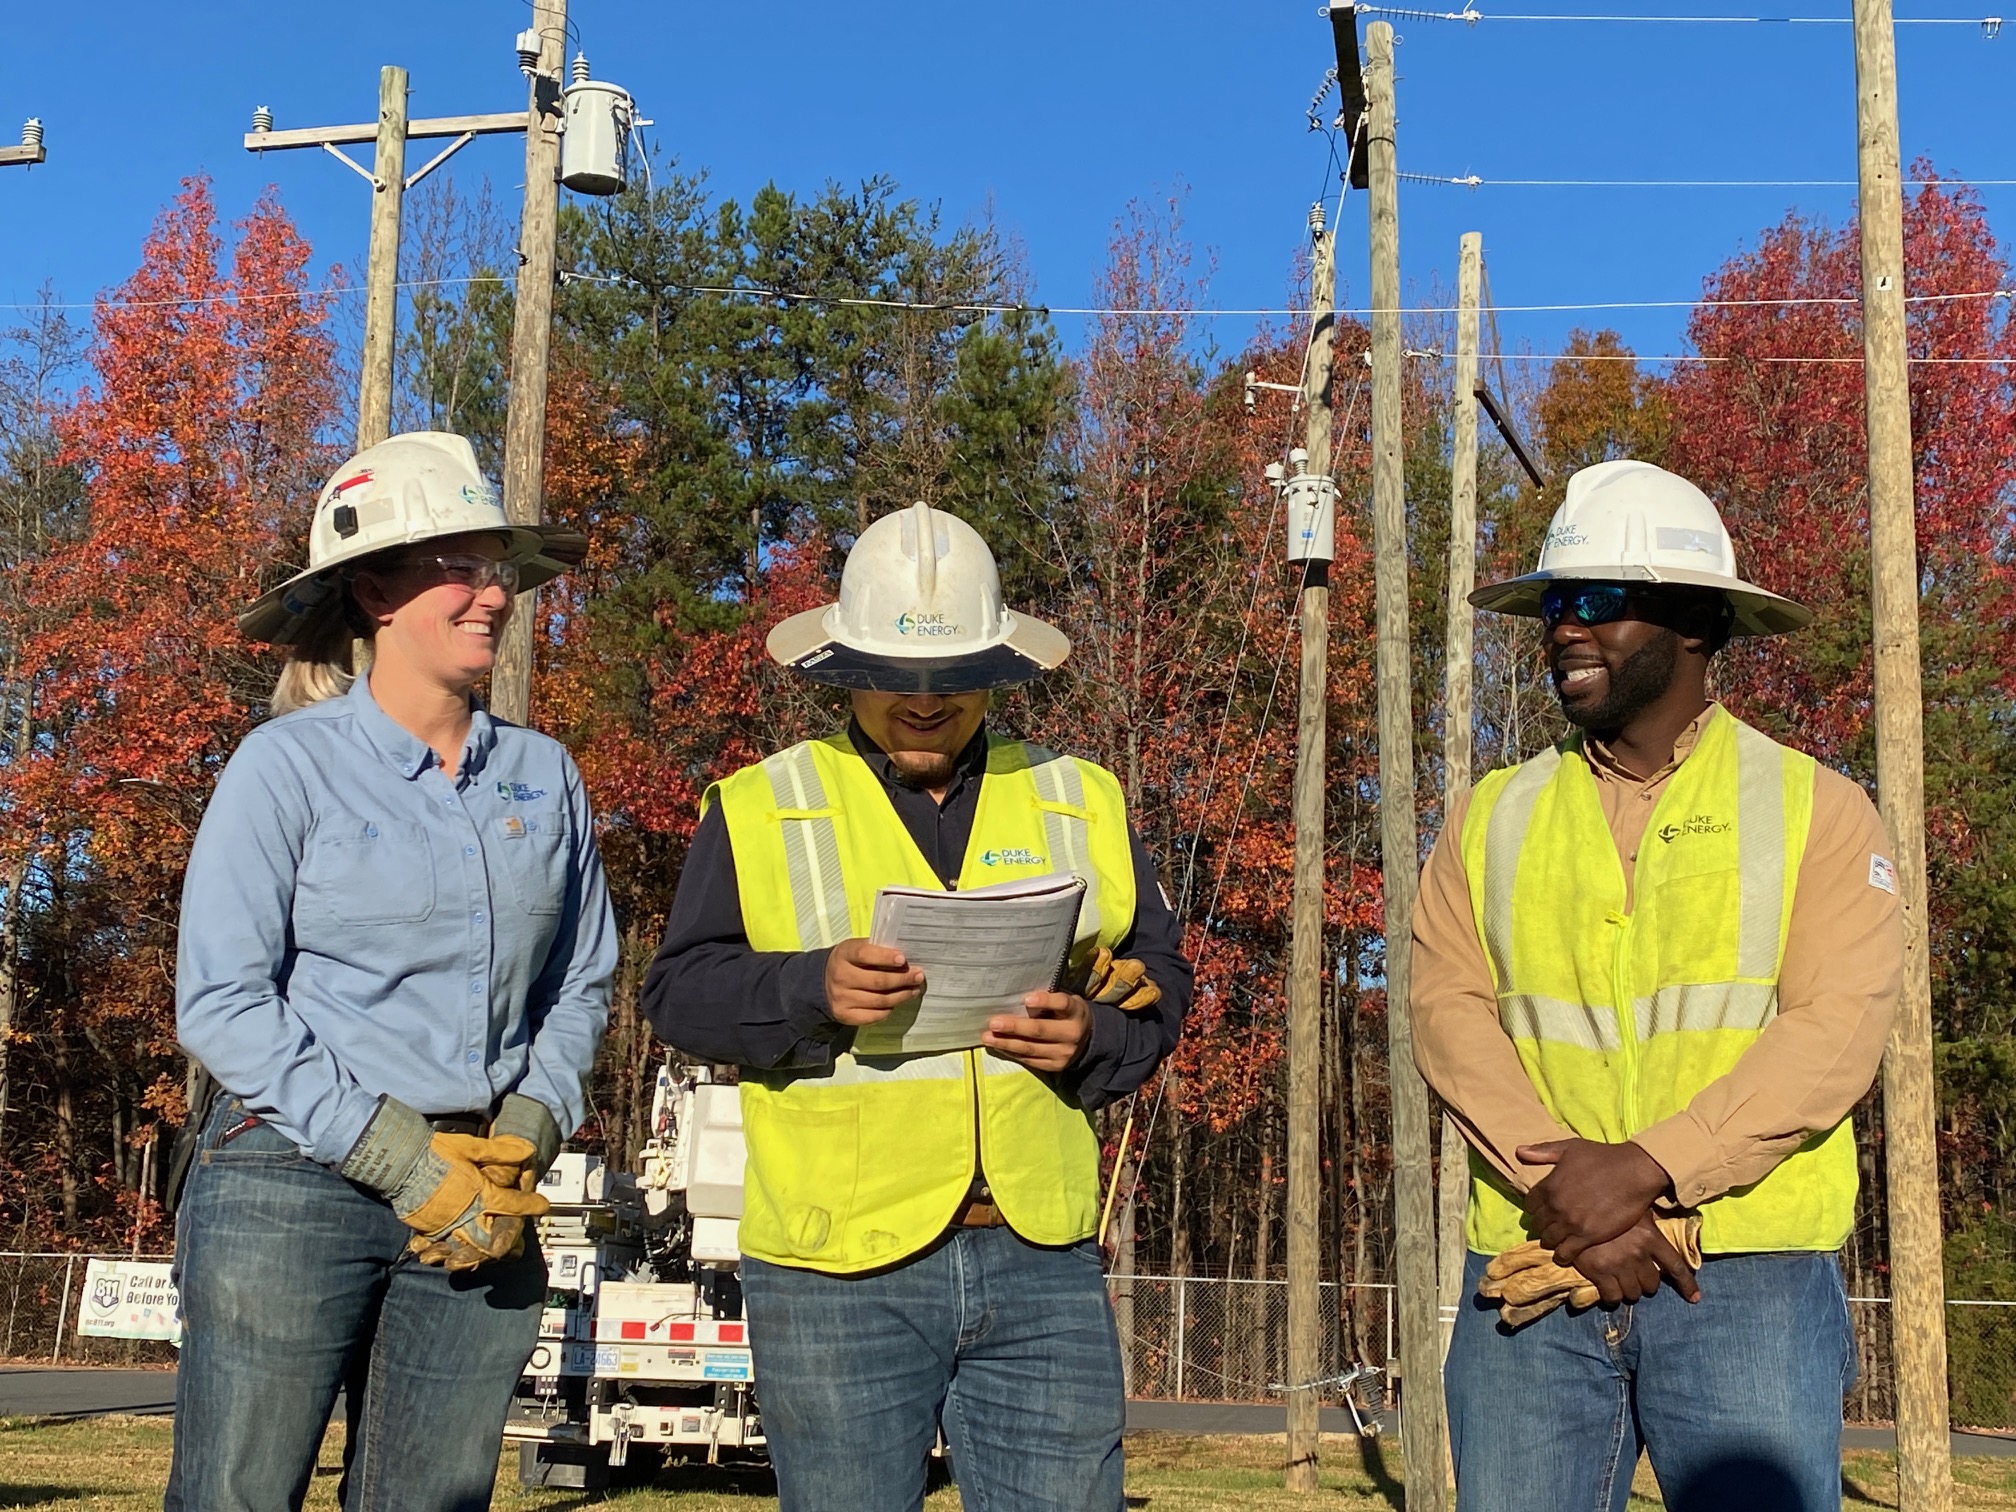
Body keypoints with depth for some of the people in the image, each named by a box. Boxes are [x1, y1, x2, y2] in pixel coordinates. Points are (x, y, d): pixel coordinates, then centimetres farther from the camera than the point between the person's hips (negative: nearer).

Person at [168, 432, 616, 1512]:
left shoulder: (543, 777, 10)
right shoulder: (289, 762, -3)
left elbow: (579, 986, 15)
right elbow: (219, 1000, -8)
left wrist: (528, 1135, -2)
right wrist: (396, 1158, -13)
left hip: (483, 1208, 4)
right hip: (293, 1182, -4)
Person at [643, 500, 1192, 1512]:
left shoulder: (1081, 803, 13)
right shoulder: (759, 810, 5)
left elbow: (1157, 976, 13)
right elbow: (679, 989, 0)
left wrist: (1096, 1039, -8)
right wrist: (810, 988, -18)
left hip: (1044, 1268, 2)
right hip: (839, 1275, -2)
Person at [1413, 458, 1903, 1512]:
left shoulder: (1814, 811, 4)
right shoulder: (1493, 820, 11)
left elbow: (1835, 1032, -8)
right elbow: (1449, 1016, 0)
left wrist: (1645, 1169, -18)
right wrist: (1563, 1189, -14)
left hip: (1752, 1281, -2)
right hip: (1534, 1273, 2)